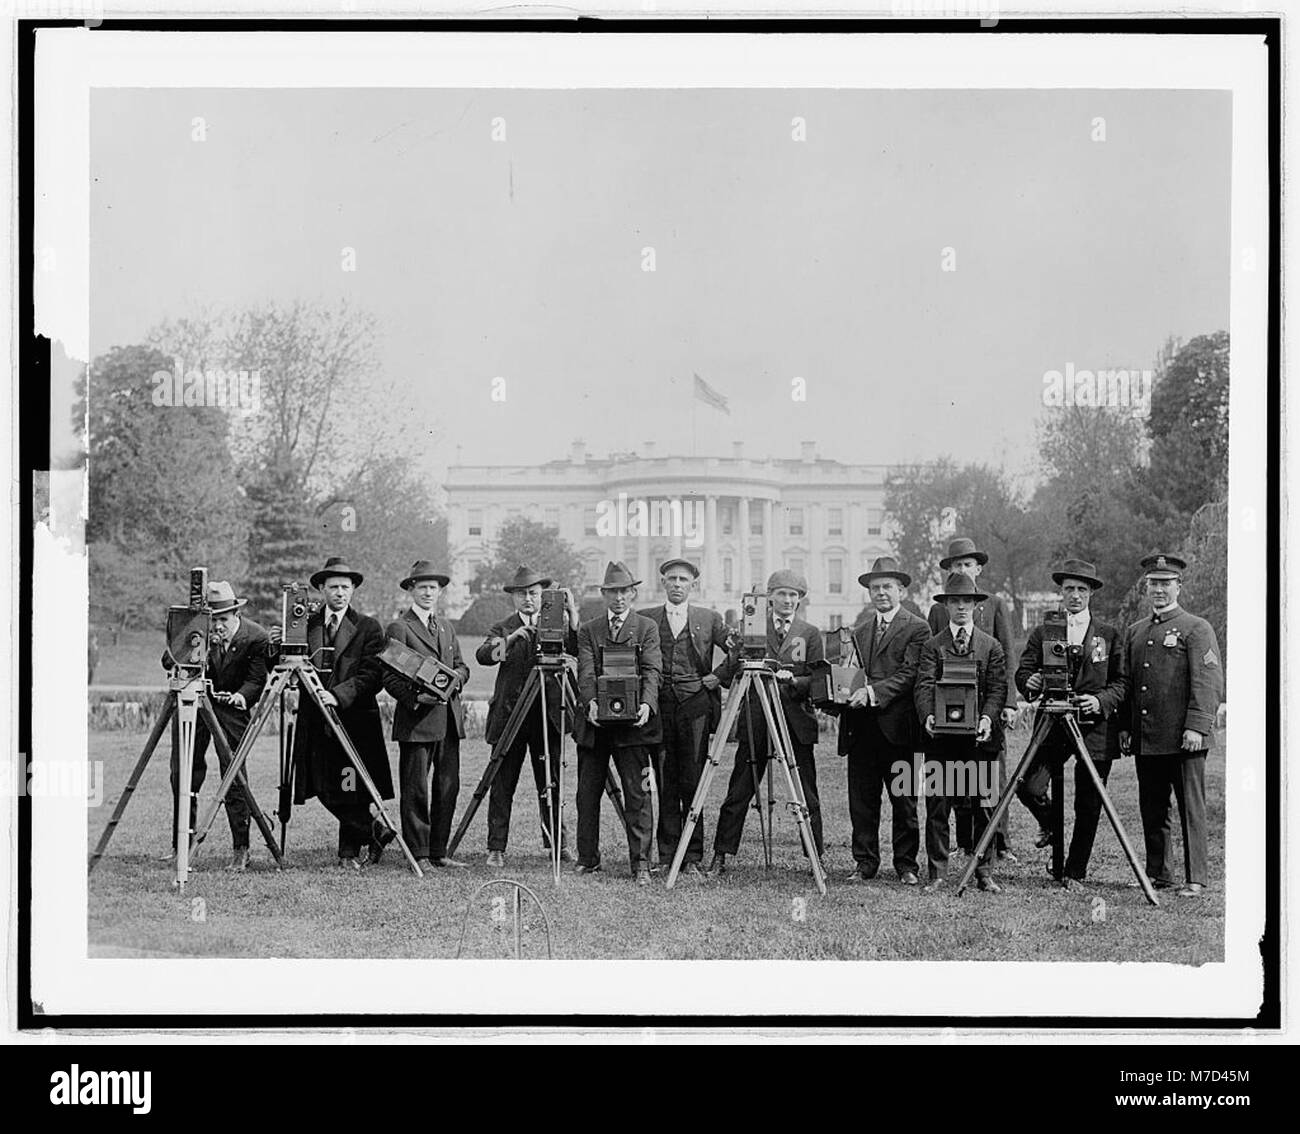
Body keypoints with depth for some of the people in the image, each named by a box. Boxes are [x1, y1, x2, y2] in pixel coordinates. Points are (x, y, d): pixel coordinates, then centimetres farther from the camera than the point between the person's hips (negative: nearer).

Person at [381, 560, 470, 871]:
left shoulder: (446, 627, 19)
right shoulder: (398, 628, -2)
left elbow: (462, 666, 19)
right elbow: (390, 678, -7)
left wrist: (455, 680, -3)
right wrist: (416, 698, -20)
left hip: (449, 719, 6)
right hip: (416, 720, -6)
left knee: (448, 787, 6)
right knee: (416, 790, -2)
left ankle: (438, 852, 14)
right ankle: (418, 855, 4)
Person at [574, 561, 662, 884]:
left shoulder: (647, 628, 7)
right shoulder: (588, 630, 12)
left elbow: (652, 671, -4)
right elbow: (586, 672, -1)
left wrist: (646, 704, -22)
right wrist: (591, 701, -20)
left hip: (632, 724, -3)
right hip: (594, 724, 3)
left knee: (637, 794, -6)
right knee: (587, 794, 9)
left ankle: (641, 864, -4)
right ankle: (587, 859, 20)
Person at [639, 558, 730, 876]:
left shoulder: (709, 619, 10)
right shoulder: (646, 619, 12)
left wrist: (717, 676, 1)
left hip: (695, 706, -1)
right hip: (659, 707, 1)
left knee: (693, 783, -4)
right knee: (665, 784, 1)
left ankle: (692, 857, -1)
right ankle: (667, 855, 5)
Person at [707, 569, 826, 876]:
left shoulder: (810, 633, 8)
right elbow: (728, 675, 3)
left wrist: (793, 680, -17)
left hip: (796, 721, 0)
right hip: (755, 720, 0)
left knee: (806, 795, 4)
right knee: (738, 792, 0)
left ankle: (818, 858, 12)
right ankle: (721, 855, 5)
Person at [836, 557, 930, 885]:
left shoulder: (916, 628, 0)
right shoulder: (860, 632, 19)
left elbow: (909, 674, -11)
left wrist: (872, 692, -21)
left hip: (897, 726, -5)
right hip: (861, 727, 5)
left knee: (904, 801, 2)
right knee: (861, 800, 5)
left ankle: (906, 865, 10)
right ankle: (864, 863, 12)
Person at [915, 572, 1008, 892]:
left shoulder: (991, 646, 11)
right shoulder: (932, 646, 9)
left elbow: (997, 688, 3)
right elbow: (924, 686, -3)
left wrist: (987, 718, -15)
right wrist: (927, 715, -21)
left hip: (979, 736, 0)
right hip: (941, 735, 0)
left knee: (982, 805, 2)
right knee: (937, 807, 0)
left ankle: (984, 872, 10)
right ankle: (937, 872, 7)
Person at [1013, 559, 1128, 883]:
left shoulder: (1109, 635, 7)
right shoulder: (1042, 632, 9)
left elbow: (1121, 682, 6)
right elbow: (1022, 673, 5)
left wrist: (1102, 700, -12)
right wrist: (1030, 682, -17)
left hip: (1094, 726, 0)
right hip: (1052, 724, 0)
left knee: (1088, 806, 2)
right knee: (1030, 787, -16)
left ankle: (1075, 872, 16)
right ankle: (1050, 827, 16)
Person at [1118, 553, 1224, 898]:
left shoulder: (1197, 629, -2)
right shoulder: (1135, 632, 16)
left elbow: (1208, 684, -9)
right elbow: (1127, 684, 21)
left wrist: (1196, 727, -18)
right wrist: (1124, 727, 13)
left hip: (1184, 740, -6)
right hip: (1146, 740, 6)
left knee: (1191, 809, -3)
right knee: (1151, 811, 10)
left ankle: (1196, 879, 0)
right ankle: (1157, 874, 19)